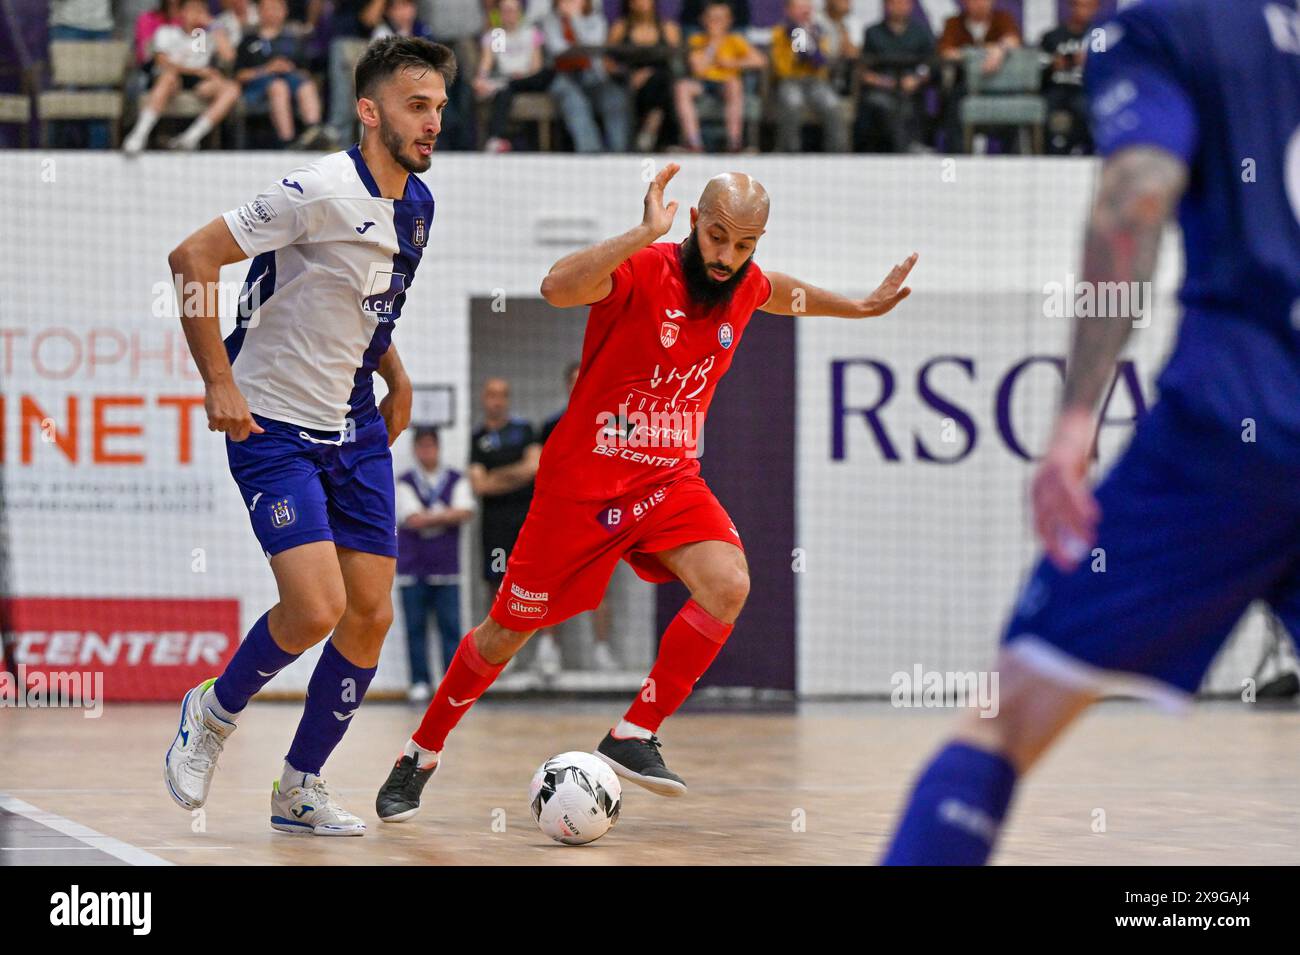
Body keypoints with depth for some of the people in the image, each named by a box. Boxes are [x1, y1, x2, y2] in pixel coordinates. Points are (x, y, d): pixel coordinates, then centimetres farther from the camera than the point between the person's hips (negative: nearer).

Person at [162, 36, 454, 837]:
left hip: (357, 429, 8)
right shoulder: (323, 191, -20)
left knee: (371, 614, 3)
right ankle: (213, 716, 11)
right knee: (316, 609, -18)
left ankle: (302, 787, 17)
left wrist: (395, 374, 11)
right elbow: (193, 257, -19)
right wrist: (220, 382, -20)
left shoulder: (417, 202, 6)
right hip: (274, 426, -8)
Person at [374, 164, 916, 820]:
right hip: (582, 482, -5)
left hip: (669, 481, 5)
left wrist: (860, 306, 28)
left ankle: (633, 737, -11)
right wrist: (645, 233, -46)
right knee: (504, 636, 6)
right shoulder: (642, 271, -21)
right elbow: (557, 288, -42)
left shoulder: (746, 286, -1)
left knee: (728, 585, -24)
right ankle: (420, 757, 29)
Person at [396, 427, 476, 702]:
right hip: (412, 567, -1)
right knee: (415, 627, 0)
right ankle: (419, 682, 5)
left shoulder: (456, 481, 8)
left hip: (446, 568, 1)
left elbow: (465, 513, -7)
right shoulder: (404, 483, 3)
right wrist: (446, 516, -6)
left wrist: (428, 517, -11)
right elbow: (412, 519, -9)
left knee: (450, 626, -3)